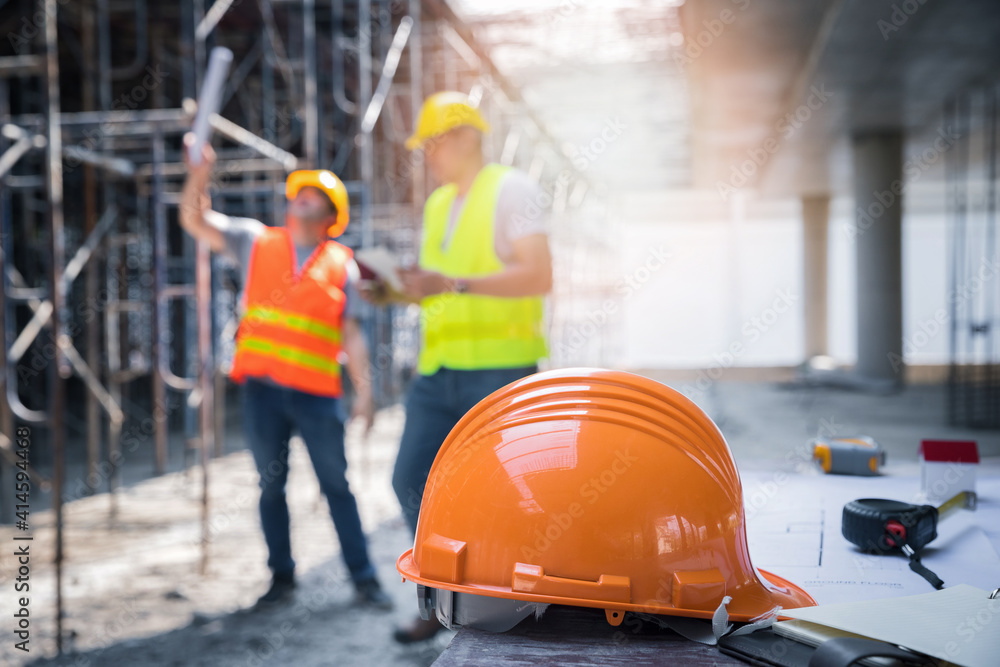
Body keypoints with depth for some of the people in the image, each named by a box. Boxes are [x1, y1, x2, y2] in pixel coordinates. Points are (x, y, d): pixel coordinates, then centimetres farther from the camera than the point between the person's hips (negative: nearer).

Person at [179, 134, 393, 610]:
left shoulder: (341, 265, 7)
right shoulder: (256, 242, 10)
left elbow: (351, 334, 4)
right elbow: (195, 220, 6)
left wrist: (364, 391, -3)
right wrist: (200, 173, -11)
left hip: (317, 392, -1)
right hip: (261, 389, 2)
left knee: (337, 486, 3)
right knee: (271, 485, 10)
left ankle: (364, 579, 10)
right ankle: (282, 576, 23)